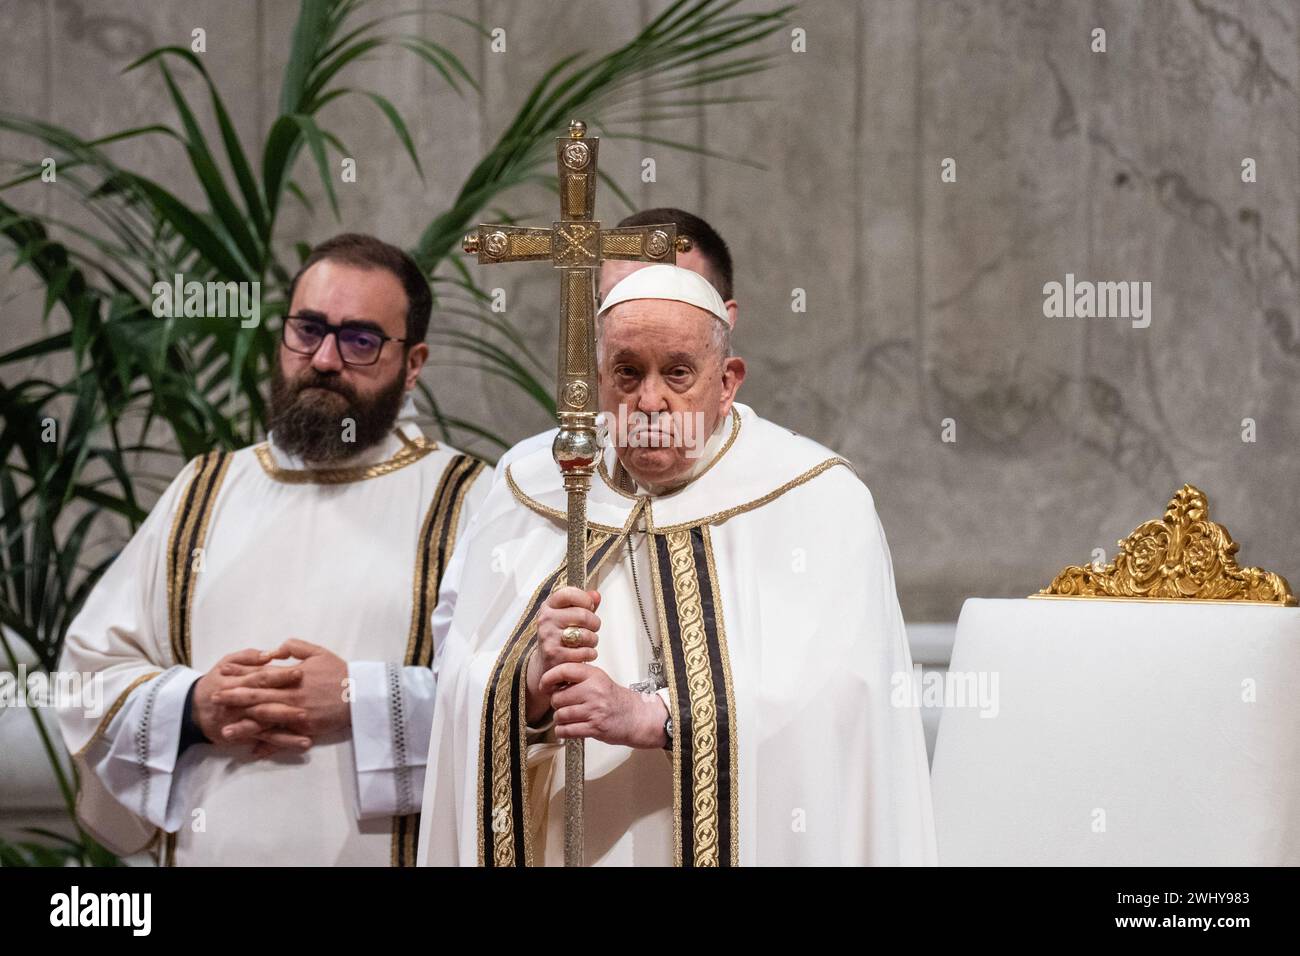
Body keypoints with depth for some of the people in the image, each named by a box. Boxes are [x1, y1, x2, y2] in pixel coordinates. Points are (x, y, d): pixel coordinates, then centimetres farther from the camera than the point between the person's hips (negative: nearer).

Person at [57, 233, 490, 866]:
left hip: (387, 852, -3)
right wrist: (192, 707, -11)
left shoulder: (472, 501, -2)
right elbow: (88, 668, 8)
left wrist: (363, 703, -21)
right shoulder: (202, 493, 10)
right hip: (207, 850, 3)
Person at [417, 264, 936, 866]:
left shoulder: (821, 503, -7)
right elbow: (465, 704, -4)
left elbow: (828, 698, -19)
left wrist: (650, 716, -25)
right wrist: (535, 680, -24)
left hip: (737, 844, -2)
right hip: (560, 849, 2)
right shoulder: (529, 499, 2)